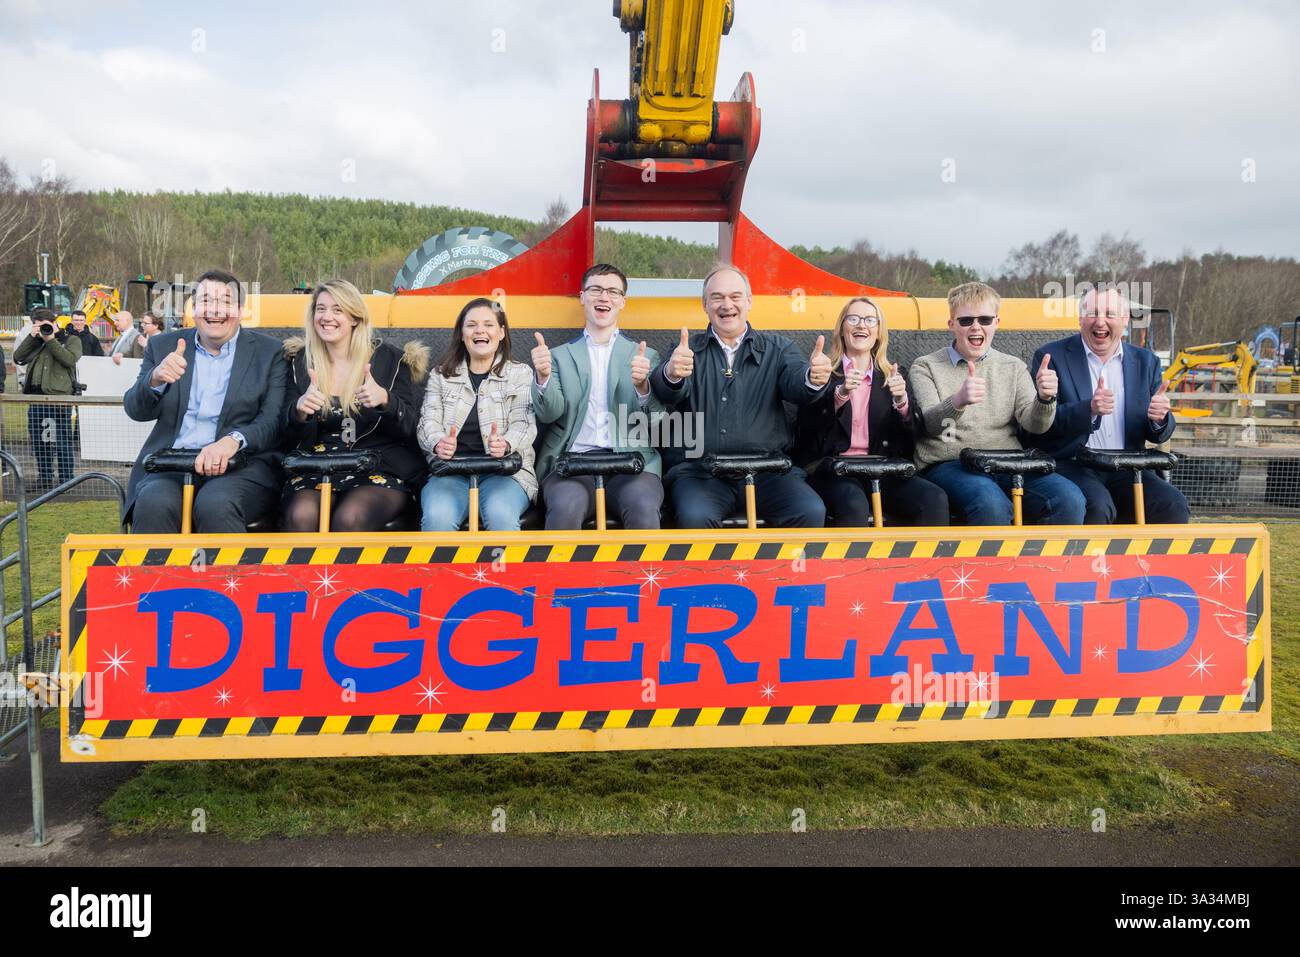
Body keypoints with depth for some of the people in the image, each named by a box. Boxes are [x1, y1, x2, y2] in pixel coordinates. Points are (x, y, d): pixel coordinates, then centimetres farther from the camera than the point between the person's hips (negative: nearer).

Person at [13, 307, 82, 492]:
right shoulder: (34, 342, 20)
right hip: (36, 395, 6)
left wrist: (51, 340, -10)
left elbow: (69, 360, -12)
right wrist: (31, 337, 3)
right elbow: (18, 358, 8)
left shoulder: (71, 340, 6)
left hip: (59, 395, -6)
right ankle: (44, 477, 22)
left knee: (62, 440, -5)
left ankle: (65, 479, 0)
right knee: (38, 439, 11)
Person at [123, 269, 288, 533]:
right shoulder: (163, 346, 16)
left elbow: (275, 420, -3)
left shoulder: (270, 352, 7)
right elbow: (136, 411, 12)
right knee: (154, 505, -30)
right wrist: (155, 379, -11)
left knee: (215, 505, -34)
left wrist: (233, 441, -24)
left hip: (242, 465, -2)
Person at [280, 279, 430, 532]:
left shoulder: (390, 359, 4)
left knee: (349, 518, -33)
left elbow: (412, 428, 0)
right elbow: (290, 438, 10)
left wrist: (385, 400, -22)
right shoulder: (301, 362, 12)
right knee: (300, 516, -31)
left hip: (382, 470, -2)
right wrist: (299, 410, -14)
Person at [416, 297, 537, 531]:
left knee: (500, 515, -35)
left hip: (505, 470, -1)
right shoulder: (441, 375, 19)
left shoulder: (520, 374, 14)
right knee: (437, 517, -32)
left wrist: (505, 444, -24)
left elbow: (524, 424, 1)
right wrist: (439, 443, -18)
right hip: (451, 470, 1)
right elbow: (428, 421, 8)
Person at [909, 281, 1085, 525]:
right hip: (948, 465, -3)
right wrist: (958, 401, -33)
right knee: (992, 503, -35)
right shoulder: (926, 367, 6)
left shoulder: (1013, 367, 16)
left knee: (1070, 498, -23)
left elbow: (1033, 424, 2)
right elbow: (930, 424, -11)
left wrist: (1045, 399, -21)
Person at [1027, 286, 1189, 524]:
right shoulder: (1051, 357, 1)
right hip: (1070, 467, -4)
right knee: (1098, 508, -33)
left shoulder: (1145, 362, 14)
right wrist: (1089, 409, -26)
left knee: (1174, 507, -20)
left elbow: (1156, 435, 13)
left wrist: (1159, 418, -12)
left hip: (1125, 469, 4)